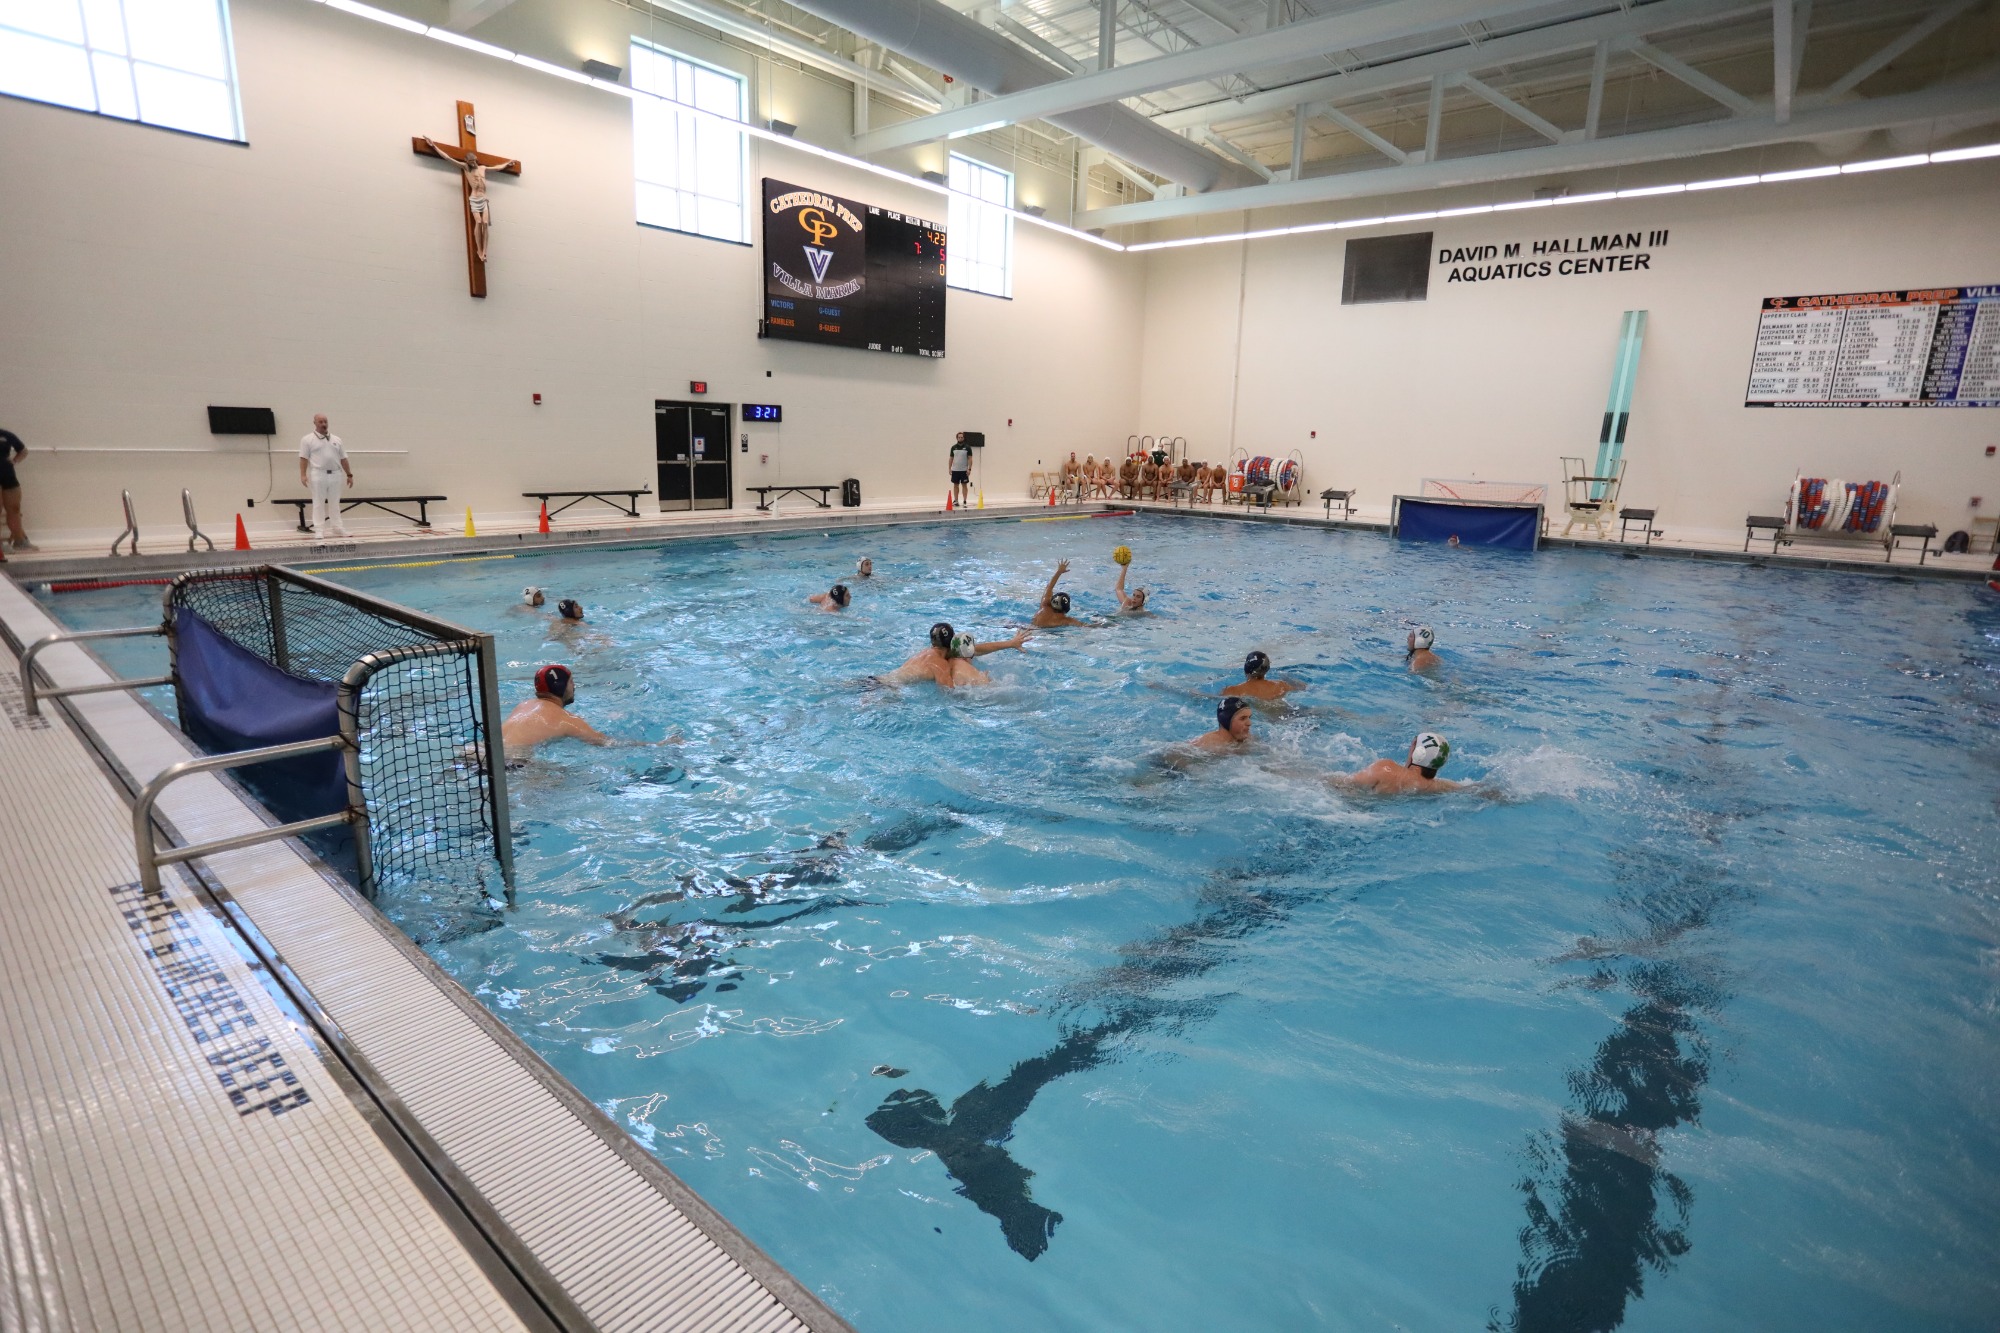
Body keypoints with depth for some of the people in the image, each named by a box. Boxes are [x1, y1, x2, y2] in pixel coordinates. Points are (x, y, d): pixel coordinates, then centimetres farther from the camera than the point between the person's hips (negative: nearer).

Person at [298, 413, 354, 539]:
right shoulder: (308, 440, 2)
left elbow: (343, 459, 13)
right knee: (319, 503, -1)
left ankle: (338, 528, 15)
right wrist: (303, 475, -12)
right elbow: (303, 458, -3)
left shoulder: (336, 439, 13)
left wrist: (349, 475, 9)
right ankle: (319, 530, 1)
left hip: (335, 475, 3)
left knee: (334, 503, 9)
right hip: (318, 475, -3)